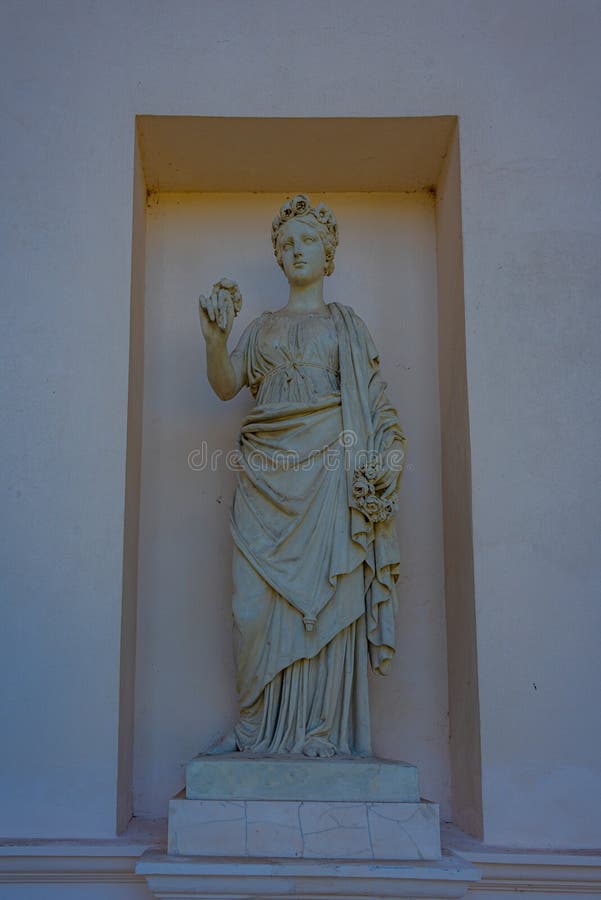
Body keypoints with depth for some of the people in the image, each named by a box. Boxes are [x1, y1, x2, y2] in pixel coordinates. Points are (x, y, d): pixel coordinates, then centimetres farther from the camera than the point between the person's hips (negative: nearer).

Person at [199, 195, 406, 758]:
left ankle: (322, 729, 1)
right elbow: (226, 385, 7)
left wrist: (367, 468, -9)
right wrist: (215, 337, -12)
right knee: (256, 601, -3)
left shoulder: (345, 323, 16)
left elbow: (369, 400, 7)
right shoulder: (262, 327, 21)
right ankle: (259, 727, 6)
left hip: (326, 468, -2)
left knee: (324, 595, -6)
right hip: (264, 474, 2)